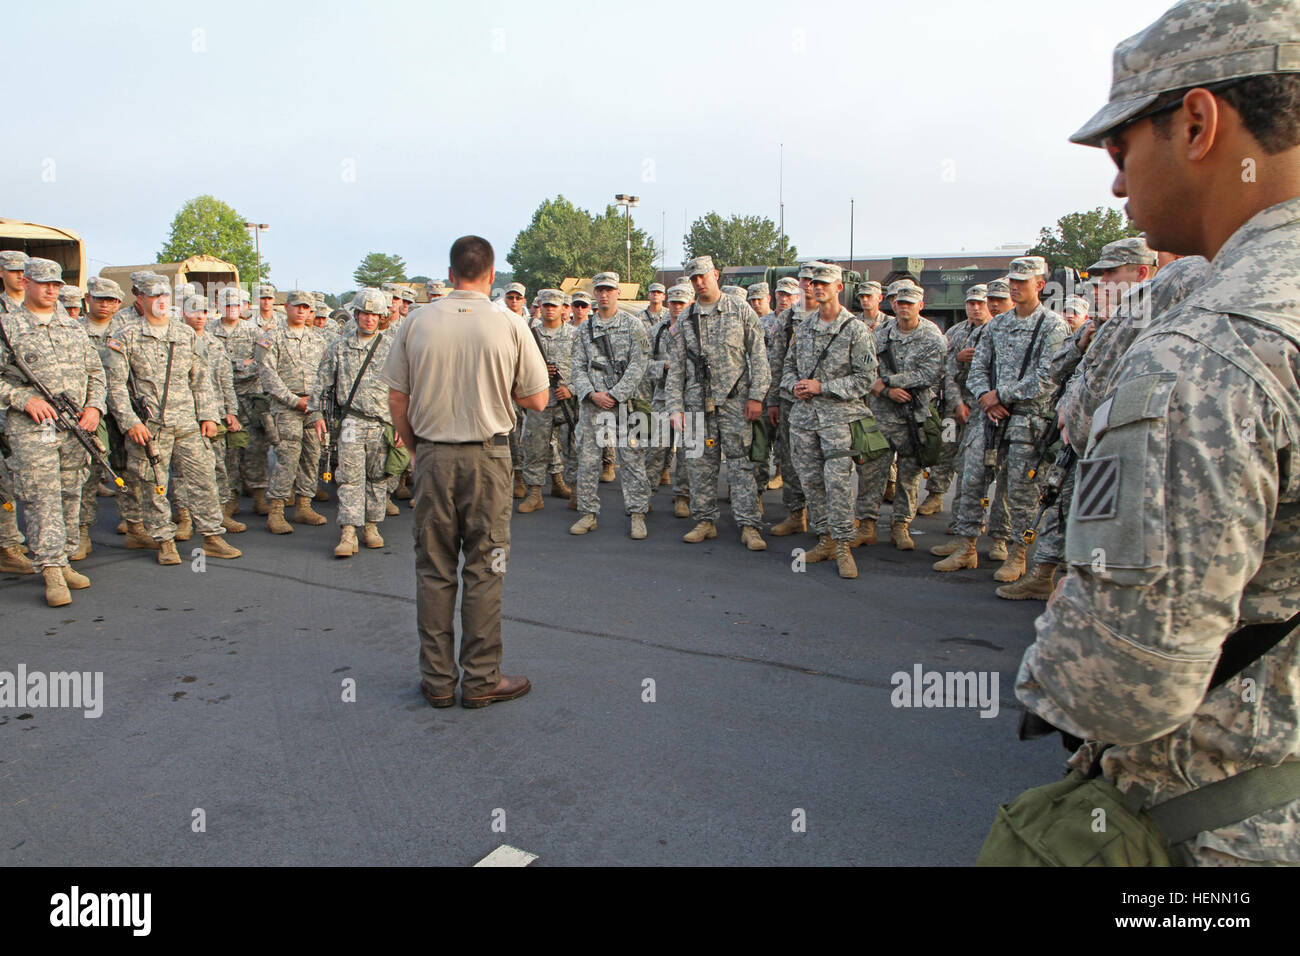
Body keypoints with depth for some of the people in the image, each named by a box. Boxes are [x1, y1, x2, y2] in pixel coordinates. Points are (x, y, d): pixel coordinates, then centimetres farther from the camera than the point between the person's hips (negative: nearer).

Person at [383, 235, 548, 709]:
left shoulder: (416, 323, 0)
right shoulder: (511, 326, -5)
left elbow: (396, 399, 3)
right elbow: (537, 399, -1)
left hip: (432, 455, 2)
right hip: (487, 456, -2)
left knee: (433, 568, 10)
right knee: (484, 569, 6)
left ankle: (437, 679, 18)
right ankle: (481, 679, 13)